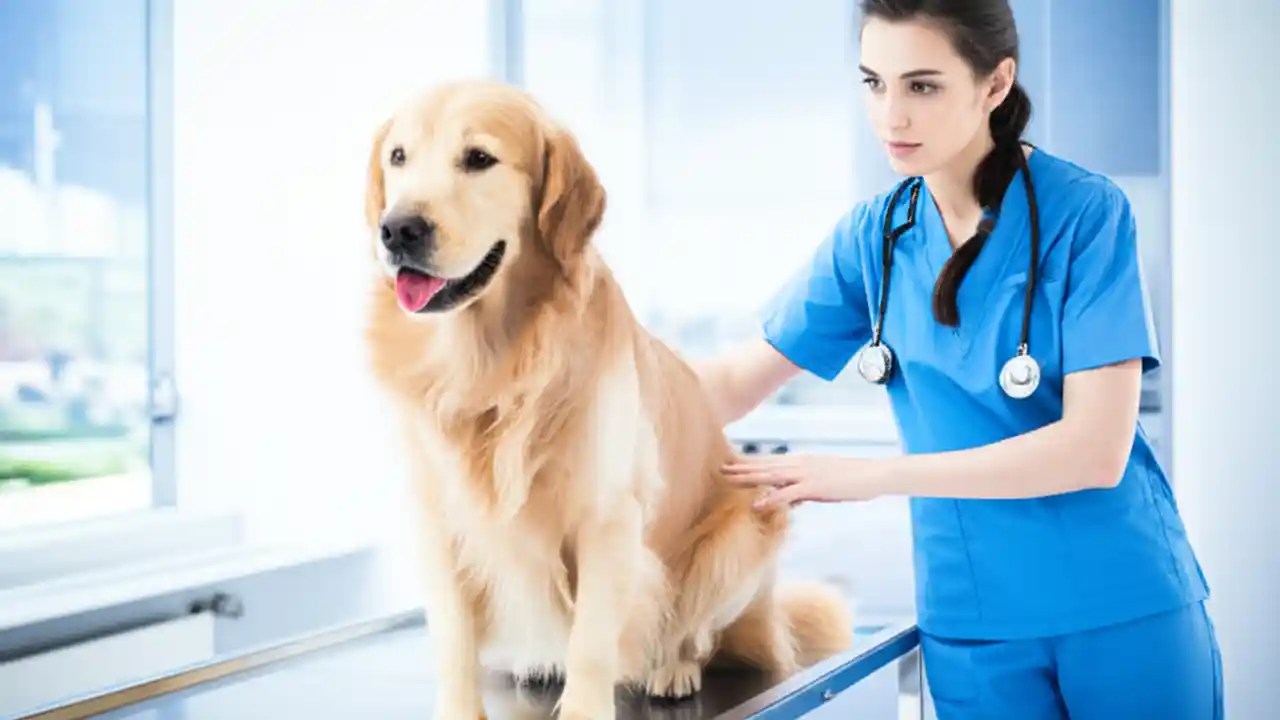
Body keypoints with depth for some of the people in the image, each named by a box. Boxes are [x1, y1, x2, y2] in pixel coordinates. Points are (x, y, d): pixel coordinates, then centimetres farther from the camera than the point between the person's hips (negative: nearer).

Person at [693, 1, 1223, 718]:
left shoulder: (1086, 212, -12)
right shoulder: (872, 235, 1)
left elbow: (1095, 449, -19)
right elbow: (736, 382, 7)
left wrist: (869, 475, -20)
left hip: (1122, 609, -3)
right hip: (972, 622, 3)